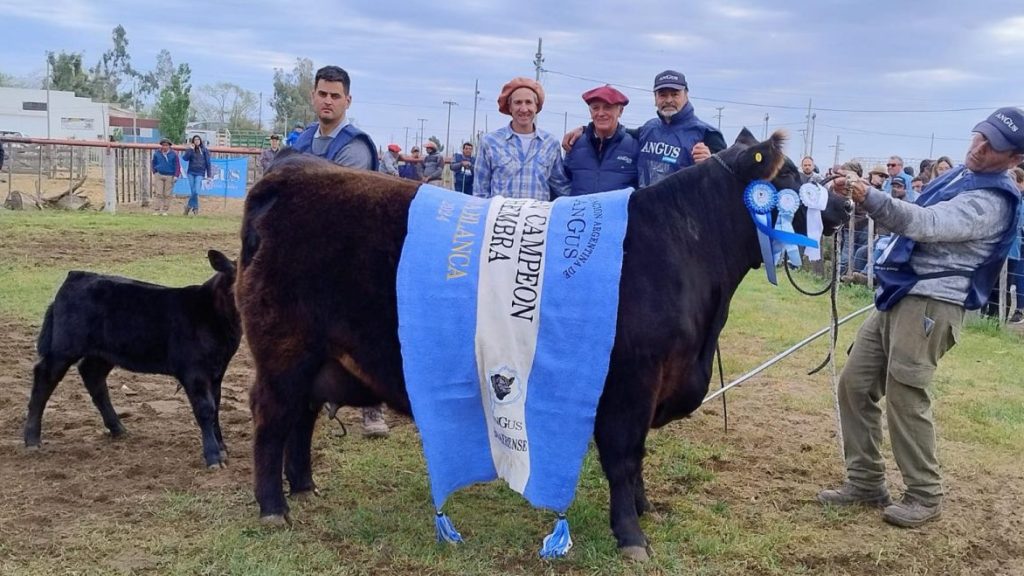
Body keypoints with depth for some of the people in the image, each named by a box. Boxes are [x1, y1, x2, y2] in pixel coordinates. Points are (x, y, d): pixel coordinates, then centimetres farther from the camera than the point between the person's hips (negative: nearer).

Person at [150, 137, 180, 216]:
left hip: (169, 176, -1)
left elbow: (177, 165, 2)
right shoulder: (157, 153, 6)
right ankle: (158, 210, -1)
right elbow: (153, 163, 19)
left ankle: (164, 210, 6)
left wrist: (176, 176, -6)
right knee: (159, 193, -3)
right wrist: (155, 172, 8)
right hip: (159, 175, 1)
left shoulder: (173, 154, 1)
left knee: (167, 194, 0)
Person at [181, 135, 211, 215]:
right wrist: (191, 149, -14)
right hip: (191, 173, 2)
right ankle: (195, 208, 14)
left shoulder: (204, 150, 4)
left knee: (196, 191, -14)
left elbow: (208, 163, 6)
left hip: (200, 173, -2)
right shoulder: (190, 149, 7)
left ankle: (189, 206, 4)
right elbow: (185, 158, -8)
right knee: (192, 192, 1)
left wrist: (209, 175, 2)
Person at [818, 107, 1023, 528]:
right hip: (898, 295, 9)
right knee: (855, 384, 6)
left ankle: (925, 496, 7)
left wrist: (871, 198, -37)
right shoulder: (959, 175, 18)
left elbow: (925, 224, -27)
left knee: (906, 397, -9)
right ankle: (865, 482, 16)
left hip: (931, 303, -9)